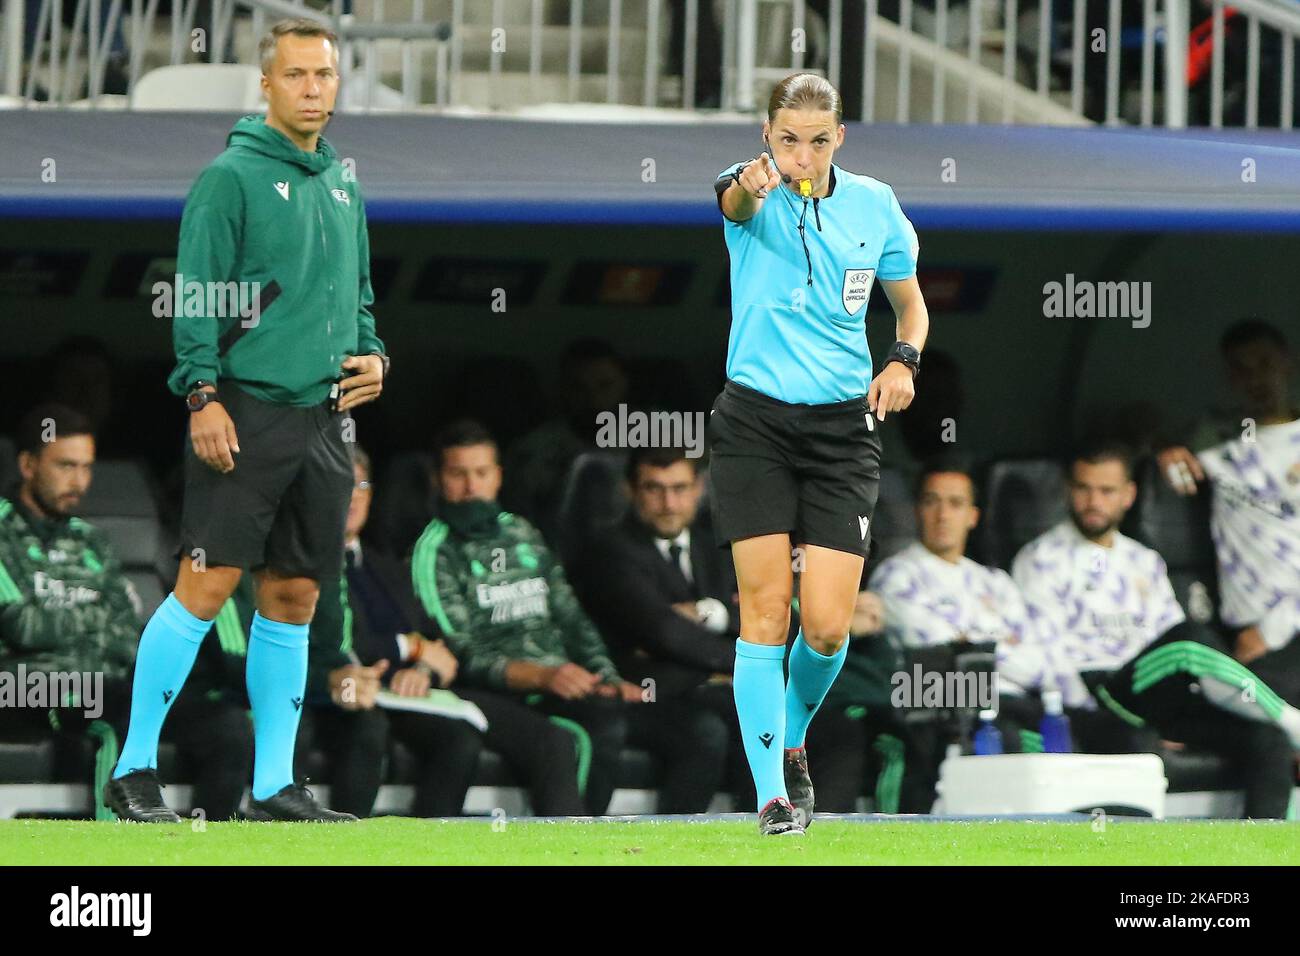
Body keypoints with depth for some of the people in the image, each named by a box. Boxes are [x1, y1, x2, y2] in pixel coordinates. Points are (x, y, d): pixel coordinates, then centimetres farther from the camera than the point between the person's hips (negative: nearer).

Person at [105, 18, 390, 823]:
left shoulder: (341, 188, 17)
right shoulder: (232, 176, -5)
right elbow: (196, 295, -9)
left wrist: (372, 354, 8)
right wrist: (202, 394, -17)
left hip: (325, 418, 7)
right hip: (246, 415, -7)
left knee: (294, 600, 7)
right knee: (207, 585, -11)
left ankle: (276, 786, 11)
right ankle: (135, 771, -6)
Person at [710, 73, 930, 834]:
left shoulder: (874, 206, 3)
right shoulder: (757, 195, -7)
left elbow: (910, 300, 17)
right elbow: (734, 203, -33)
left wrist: (904, 360, -4)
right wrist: (748, 188, -58)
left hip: (843, 428, 2)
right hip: (754, 423, -2)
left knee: (827, 624, -5)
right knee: (765, 609, -7)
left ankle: (792, 739, 25)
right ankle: (772, 792, -2)